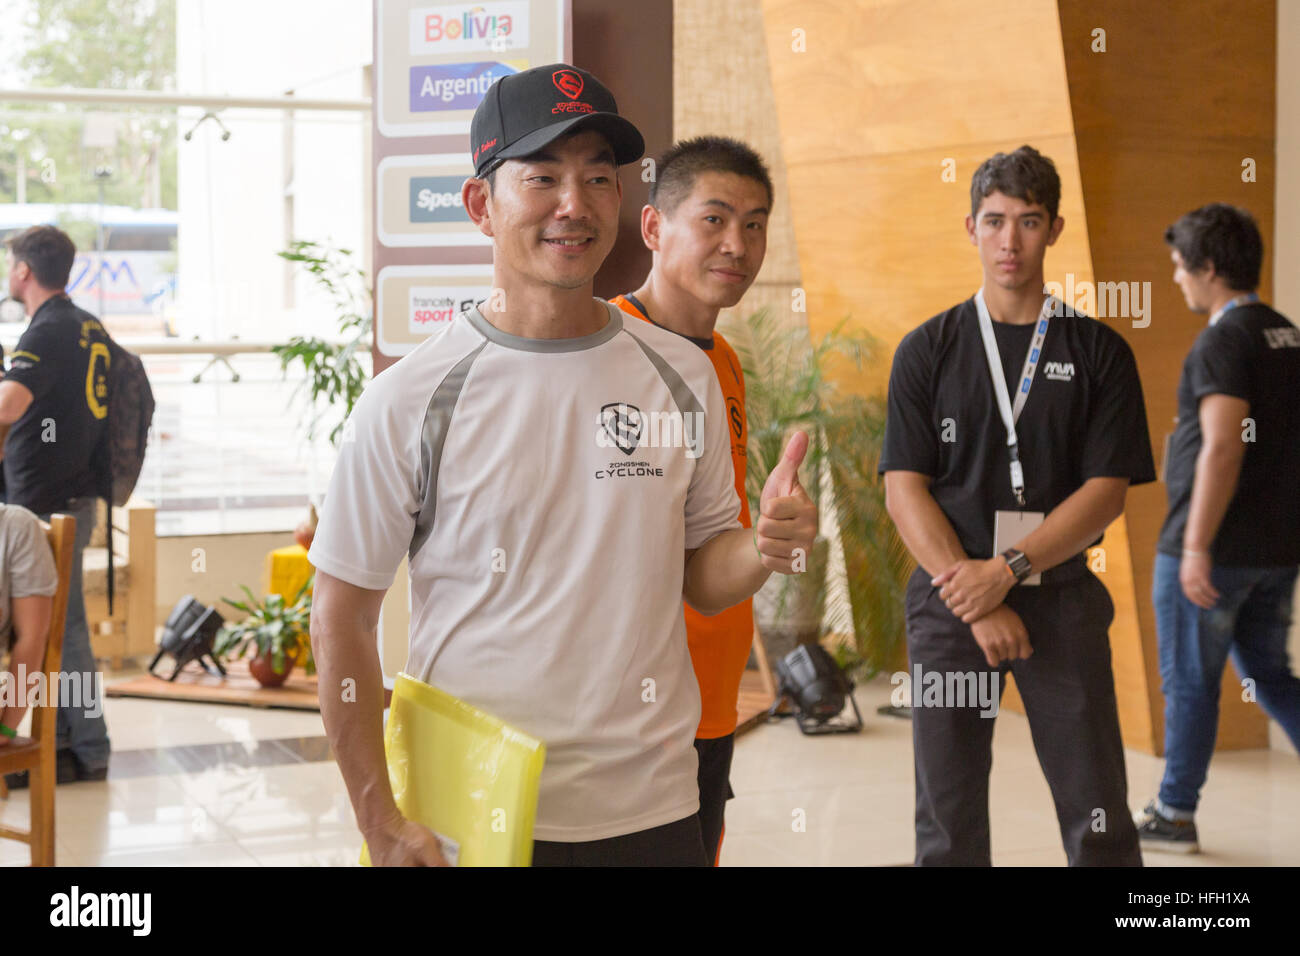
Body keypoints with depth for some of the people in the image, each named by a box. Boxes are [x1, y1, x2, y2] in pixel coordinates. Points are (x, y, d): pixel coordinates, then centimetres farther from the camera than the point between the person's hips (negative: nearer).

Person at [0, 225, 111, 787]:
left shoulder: (48, 332, -16)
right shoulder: (90, 328, 13)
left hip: (46, 503, -9)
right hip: (73, 493, 9)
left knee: (60, 630, -3)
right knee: (57, 625, 16)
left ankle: (86, 751, 4)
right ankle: (63, 737, 24)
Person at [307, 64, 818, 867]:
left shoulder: (684, 377, 3)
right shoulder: (410, 401, -8)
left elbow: (700, 577, 10)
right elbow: (342, 621, -5)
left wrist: (763, 548, -12)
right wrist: (383, 822, -10)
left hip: (652, 809, 3)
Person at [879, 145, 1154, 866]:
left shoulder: (1099, 352, 5)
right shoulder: (926, 351, 6)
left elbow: (1107, 490, -1)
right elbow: (904, 490, -1)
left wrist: (1007, 570, -13)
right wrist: (978, 604, -11)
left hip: (1062, 597, 0)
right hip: (950, 598, 0)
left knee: (1098, 819, -2)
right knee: (948, 824, 4)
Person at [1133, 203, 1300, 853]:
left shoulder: (1224, 341, -16)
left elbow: (1222, 448, -24)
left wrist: (1196, 547, -23)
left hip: (1214, 551, -8)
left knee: (1190, 682, 4)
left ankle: (1174, 816, 15)